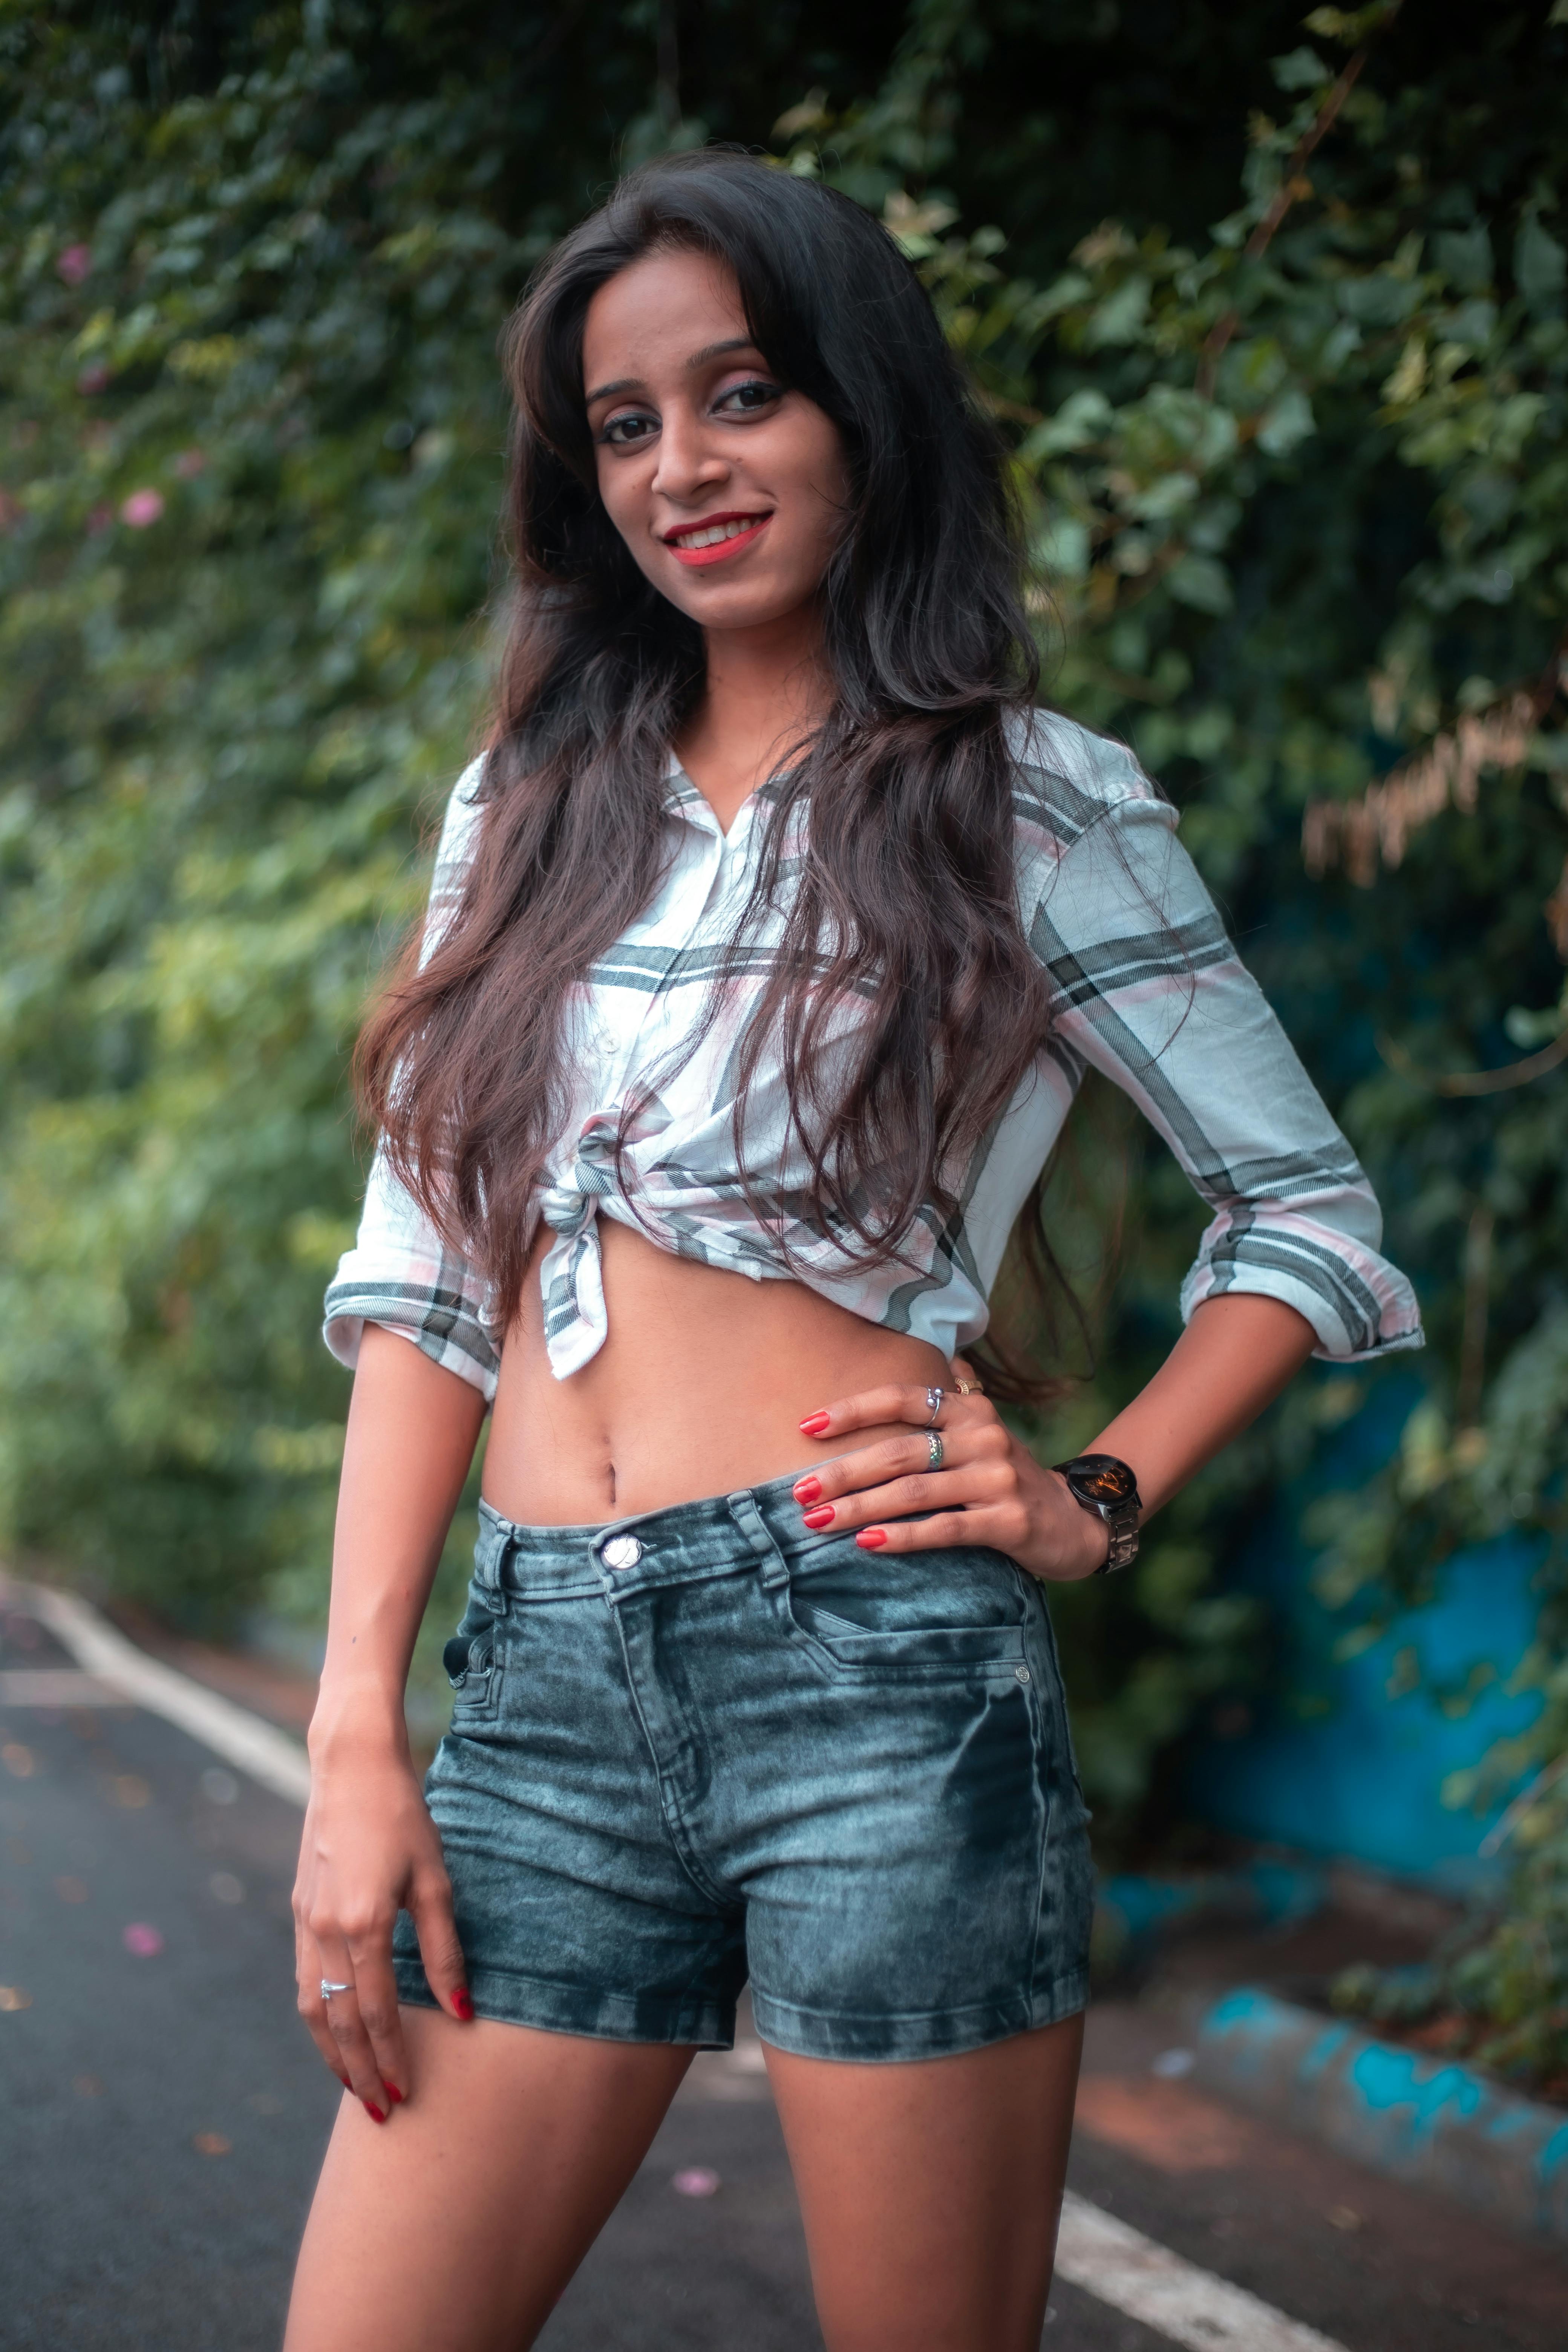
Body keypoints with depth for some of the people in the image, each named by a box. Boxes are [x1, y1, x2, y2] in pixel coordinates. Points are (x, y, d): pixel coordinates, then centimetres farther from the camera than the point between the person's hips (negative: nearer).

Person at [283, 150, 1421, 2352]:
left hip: (876, 1663, -4)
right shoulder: (530, 809, 14)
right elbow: (421, 1284, 9)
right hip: (542, 1689, 4)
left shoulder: (1032, 807, 3)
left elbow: (1313, 1213, 9)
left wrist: (1093, 1499, -6)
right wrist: (356, 1733, 1)